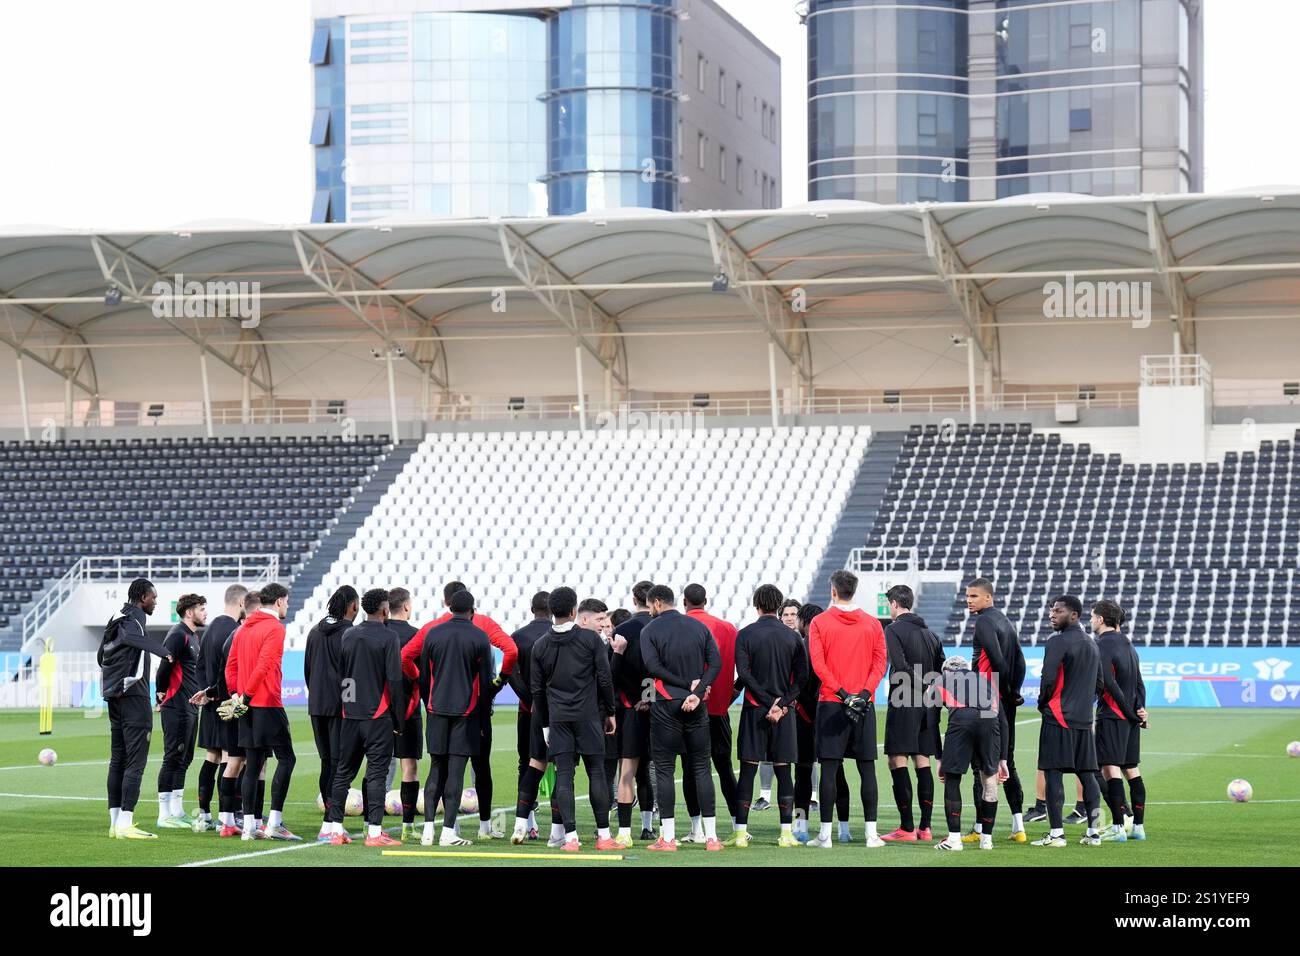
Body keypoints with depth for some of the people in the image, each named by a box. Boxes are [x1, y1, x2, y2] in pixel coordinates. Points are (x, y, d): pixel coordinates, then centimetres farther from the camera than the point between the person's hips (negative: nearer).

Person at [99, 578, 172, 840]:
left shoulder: (115, 619, 16)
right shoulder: (135, 618, -9)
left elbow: (101, 656, 23)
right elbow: (132, 635, -33)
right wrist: (163, 652, -41)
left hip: (114, 697, 9)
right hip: (133, 697, -9)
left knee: (117, 760, 12)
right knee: (135, 761, -9)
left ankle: (115, 822, 14)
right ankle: (125, 824, -13)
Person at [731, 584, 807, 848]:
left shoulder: (745, 634, -1)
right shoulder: (792, 637, 4)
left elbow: (743, 673, -9)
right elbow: (802, 677, -2)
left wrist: (768, 702, -7)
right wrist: (782, 704, -7)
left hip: (754, 709, -1)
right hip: (784, 713, 1)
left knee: (748, 770, 0)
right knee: (783, 771, 5)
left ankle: (741, 833, -3)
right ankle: (786, 833, 1)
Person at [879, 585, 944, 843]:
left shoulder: (893, 630, -6)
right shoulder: (929, 633, 16)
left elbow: (901, 667, -18)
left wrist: (919, 686, -9)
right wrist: (930, 693, 15)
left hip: (903, 705, -7)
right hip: (928, 707, 7)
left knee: (897, 761, -5)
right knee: (922, 763, 9)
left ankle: (907, 828, -10)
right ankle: (925, 827, 9)